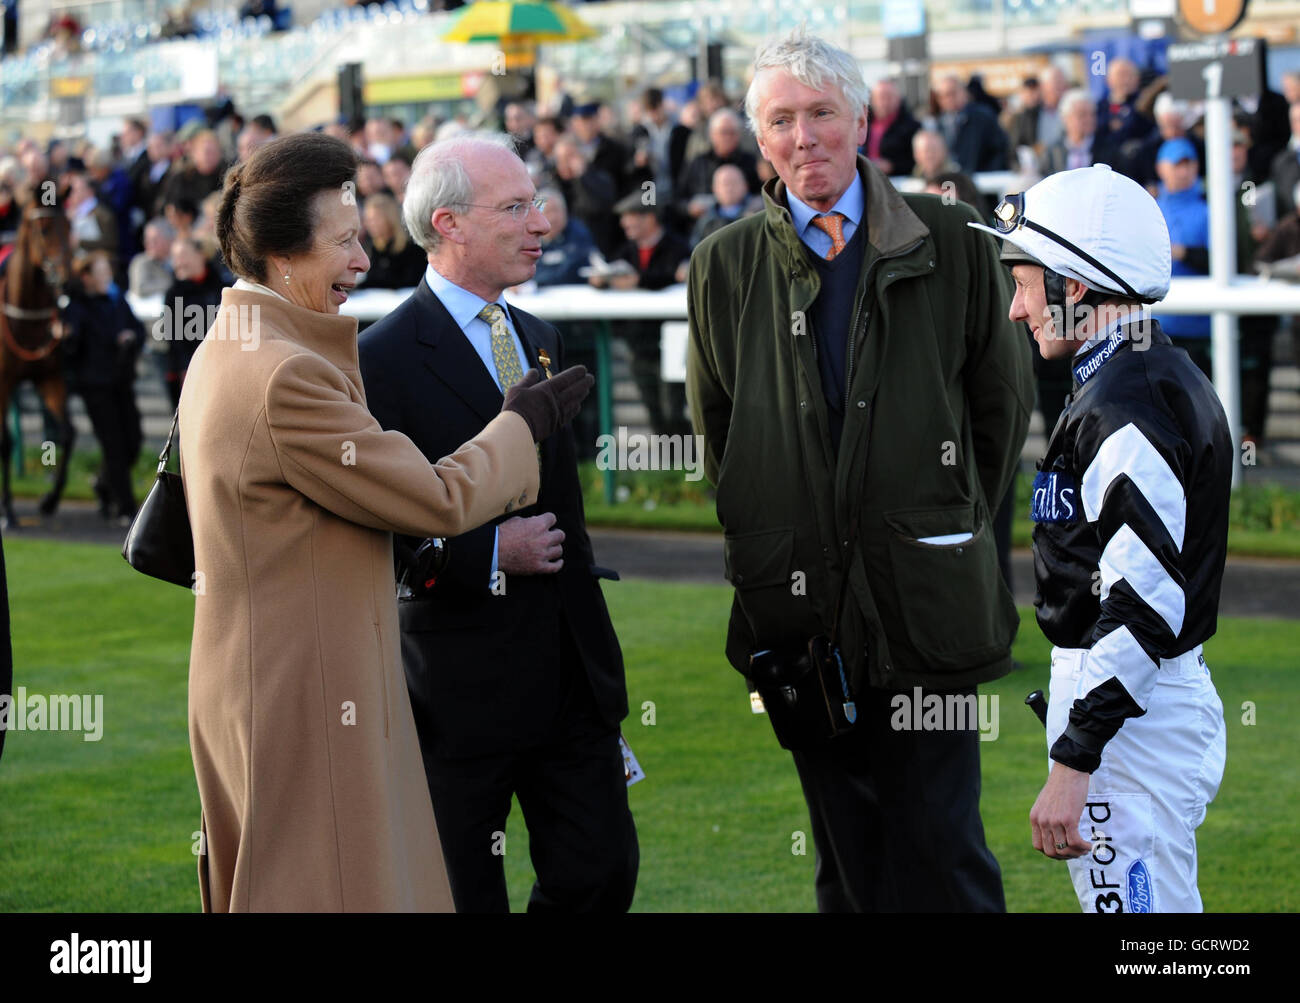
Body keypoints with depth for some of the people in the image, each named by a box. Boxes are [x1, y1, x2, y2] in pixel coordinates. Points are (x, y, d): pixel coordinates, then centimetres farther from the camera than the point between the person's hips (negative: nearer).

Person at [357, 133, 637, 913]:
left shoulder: (541, 341, 13)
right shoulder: (386, 360, -13)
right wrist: (490, 555, -20)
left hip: (573, 674, 7)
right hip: (463, 688, -6)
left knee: (602, 871, 5)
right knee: (464, 897, 5)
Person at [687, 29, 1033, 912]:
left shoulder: (951, 241, 2)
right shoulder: (726, 265, 6)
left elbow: (1004, 400, 10)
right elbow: (715, 426, 16)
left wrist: (953, 522, 10)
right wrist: (765, 545, 13)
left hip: (926, 598, -2)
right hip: (799, 600, 2)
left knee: (940, 847, -2)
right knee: (846, 859, 8)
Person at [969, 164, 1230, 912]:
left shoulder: (1130, 407, -18)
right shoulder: (1171, 383, 15)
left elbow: (1141, 606, -24)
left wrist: (1072, 764, -24)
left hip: (1126, 709, -11)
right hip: (1172, 700, 11)